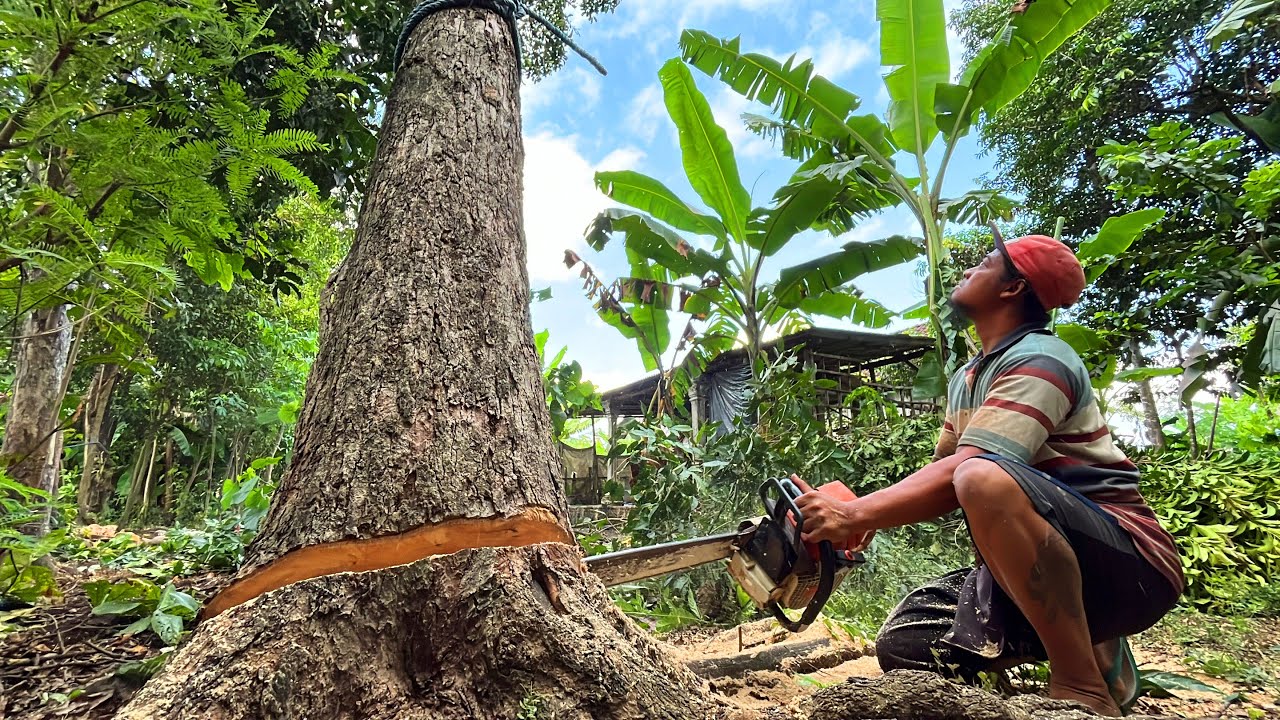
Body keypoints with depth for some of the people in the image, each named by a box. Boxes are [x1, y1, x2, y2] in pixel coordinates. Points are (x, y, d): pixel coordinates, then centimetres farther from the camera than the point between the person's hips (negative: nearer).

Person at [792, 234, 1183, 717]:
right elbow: (942, 472, 13)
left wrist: (854, 516, -27)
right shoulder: (967, 380, 13)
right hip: (1032, 562, 9)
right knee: (903, 645, -2)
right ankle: (1090, 644, 15)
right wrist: (869, 516, -3)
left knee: (984, 479, -37)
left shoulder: (1038, 361, -15)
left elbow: (959, 477, -27)